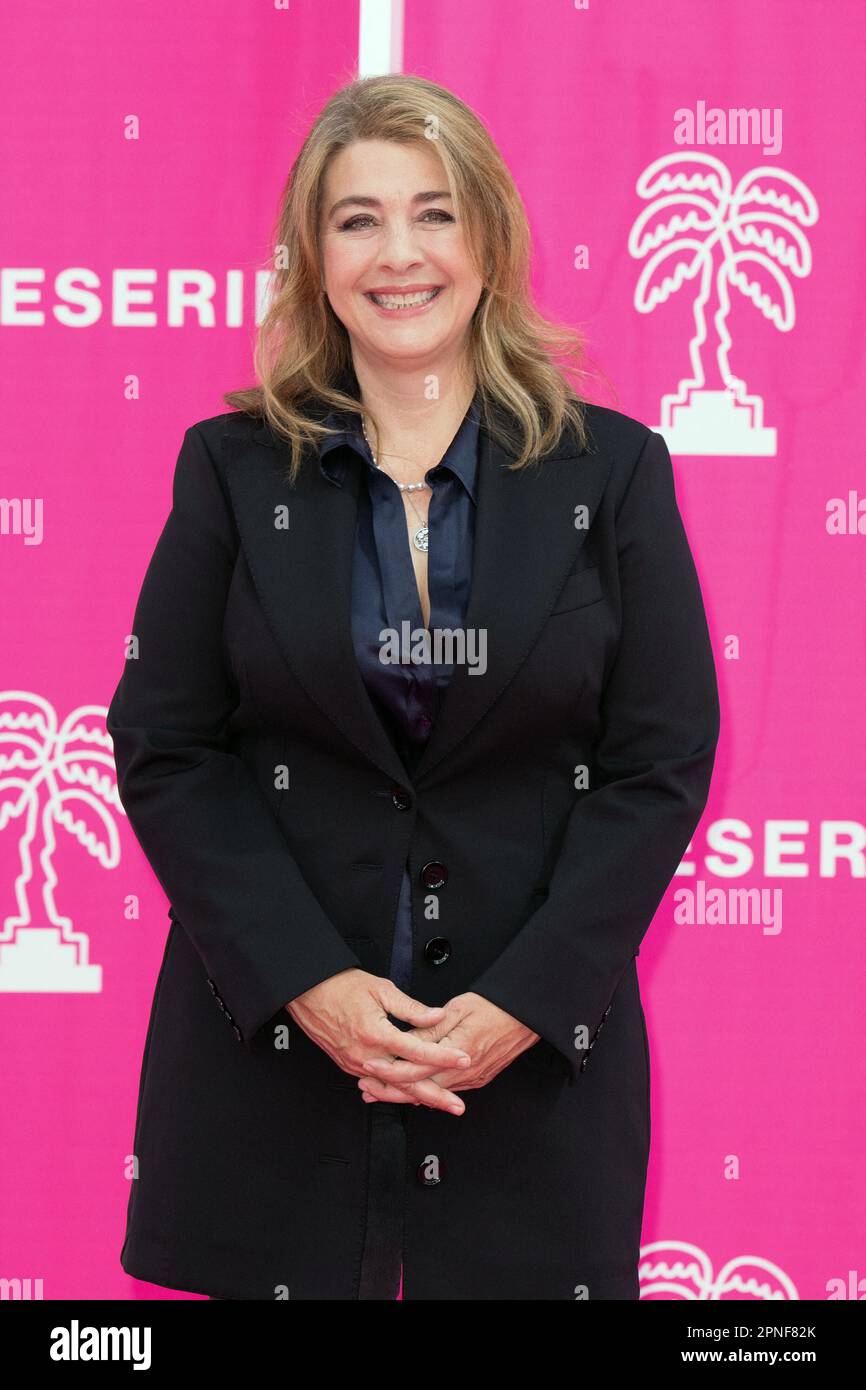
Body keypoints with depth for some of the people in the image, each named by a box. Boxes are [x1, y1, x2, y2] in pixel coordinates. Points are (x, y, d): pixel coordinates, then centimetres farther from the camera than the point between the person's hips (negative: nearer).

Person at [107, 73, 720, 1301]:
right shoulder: (235, 468, 3)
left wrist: (521, 1004, -10)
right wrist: (309, 982, -12)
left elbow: (663, 762, -1)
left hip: (538, 1049, 0)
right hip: (272, 1040, 0)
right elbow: (165, 750, -1)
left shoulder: (613, 469, 2)